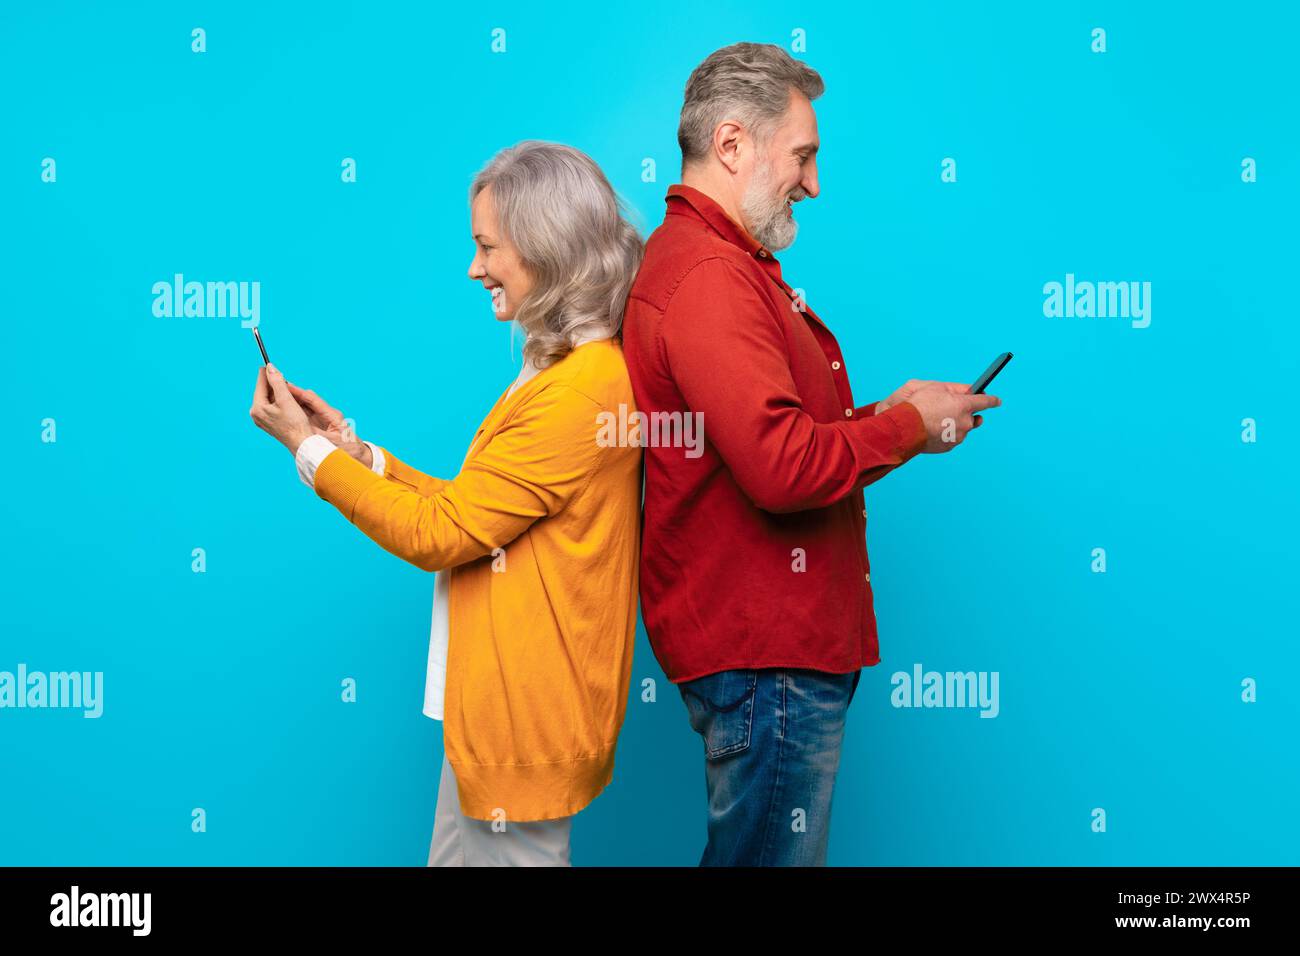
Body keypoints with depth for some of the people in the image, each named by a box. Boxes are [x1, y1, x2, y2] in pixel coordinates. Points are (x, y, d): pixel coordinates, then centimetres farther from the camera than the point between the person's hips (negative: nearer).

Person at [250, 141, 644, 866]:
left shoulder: (582, 388, -21)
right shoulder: (566, 371, 10)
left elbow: (439, 534, -17)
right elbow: (469, 512, 11)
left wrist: (307, 449, -9)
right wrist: (356, 451, 6)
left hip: (525, 716, -10)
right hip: (492, 700, 10)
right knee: (456, 854, 19)